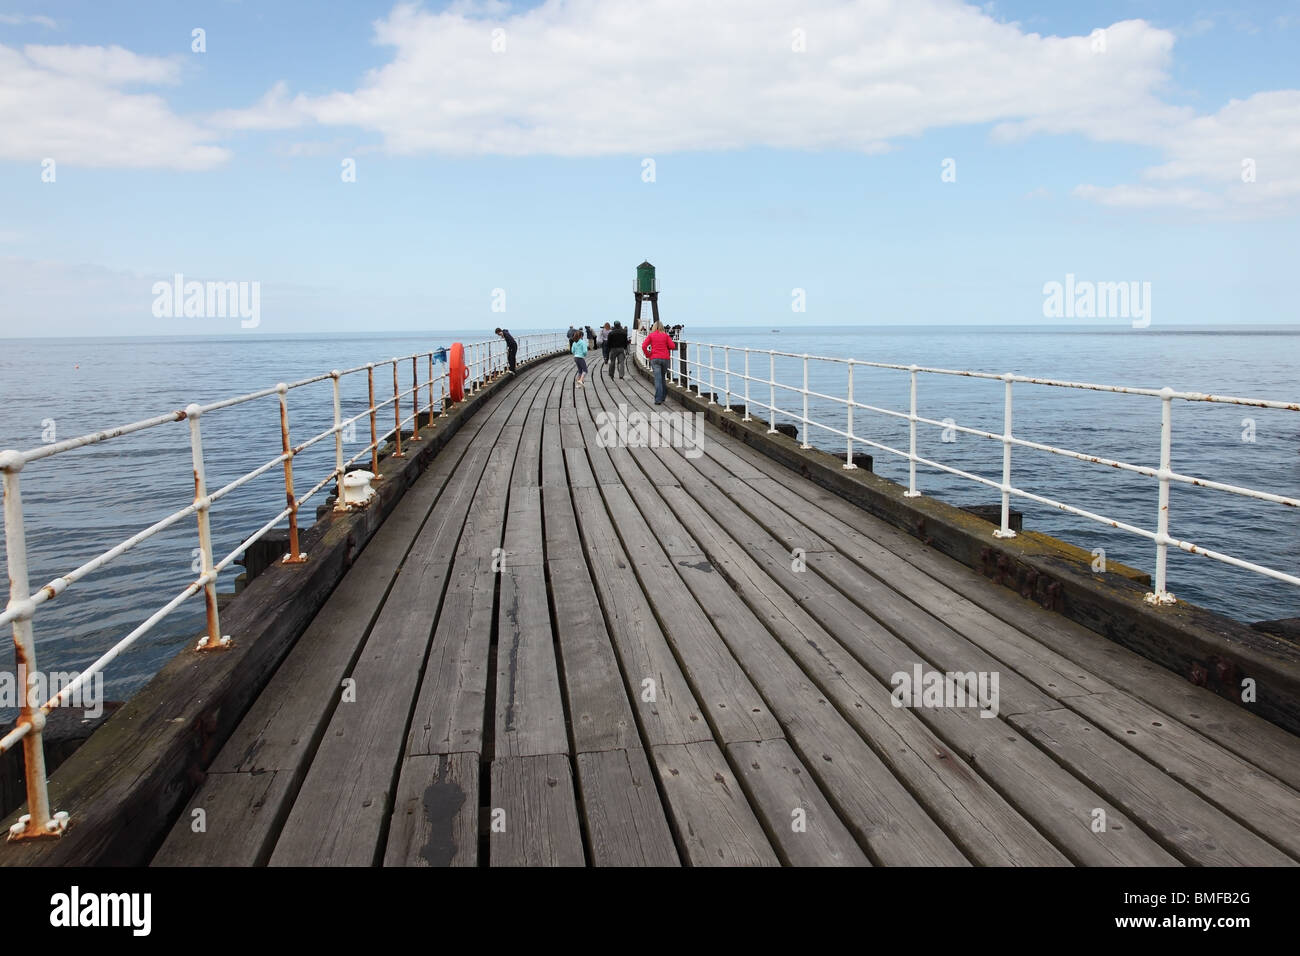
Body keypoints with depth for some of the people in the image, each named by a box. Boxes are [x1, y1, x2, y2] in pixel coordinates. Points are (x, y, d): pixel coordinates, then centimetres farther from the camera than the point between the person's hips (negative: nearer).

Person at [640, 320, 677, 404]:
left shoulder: (651, 335, 4)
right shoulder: (666, 335, 5)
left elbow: (644, 346, -6)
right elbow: (672, 346, -2)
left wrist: (648, 355, 6)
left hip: (654, 358, -1)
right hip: (665, 358, 1)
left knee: (658, 378, -6)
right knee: (662, 377, 17)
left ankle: (658, 399, -14)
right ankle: (663, 396, 20)